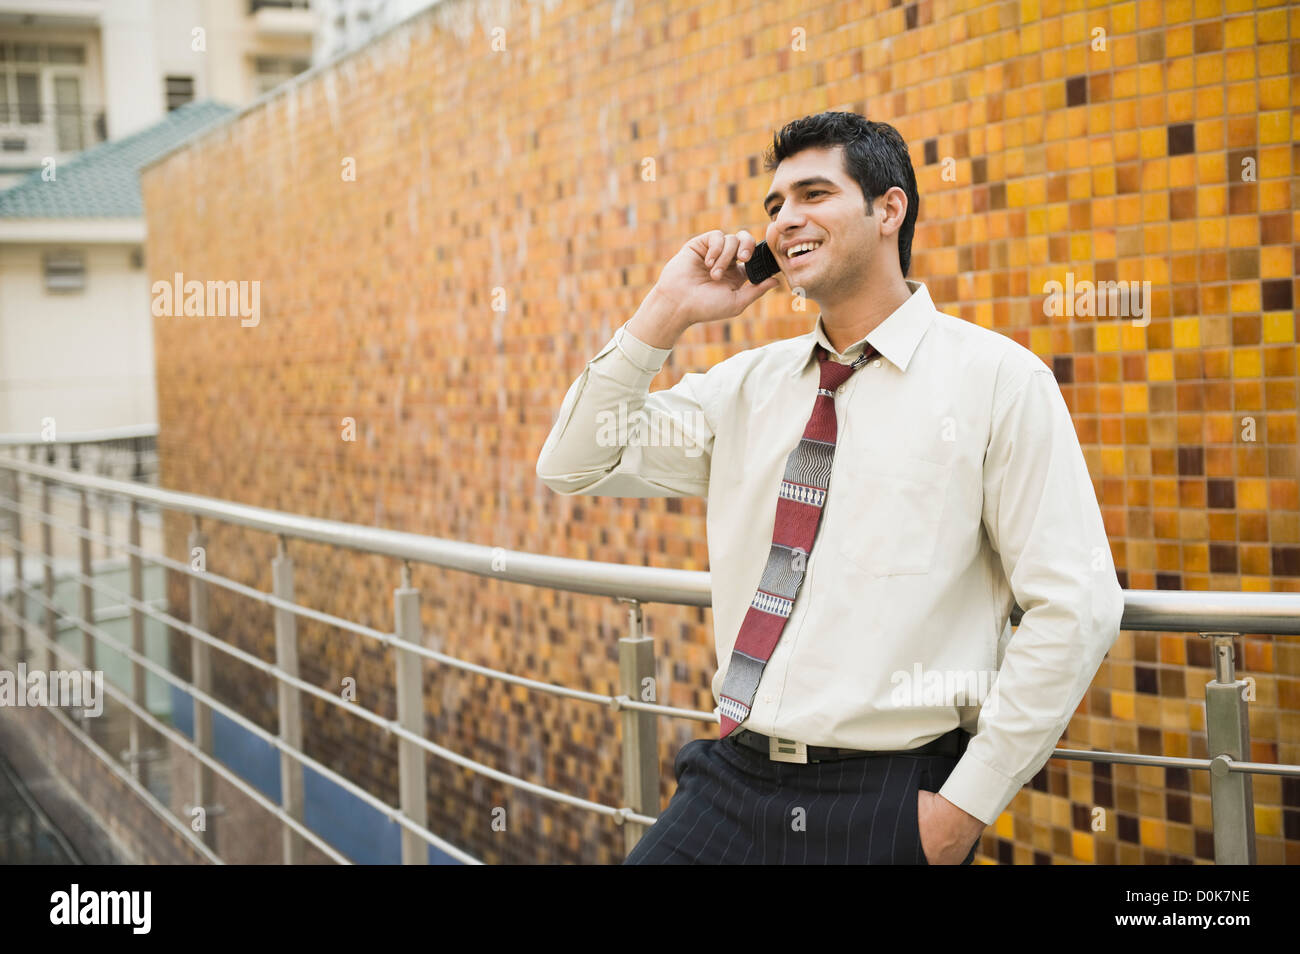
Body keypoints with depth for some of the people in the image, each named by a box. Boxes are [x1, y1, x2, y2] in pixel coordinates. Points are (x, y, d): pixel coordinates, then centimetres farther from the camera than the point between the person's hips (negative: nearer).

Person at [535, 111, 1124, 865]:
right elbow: (573, 468, 10)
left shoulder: (997, 378, -6)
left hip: (889, 802, -4)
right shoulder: (748, 384, 10)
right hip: (734, 782, 4)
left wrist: (968, 804, -11)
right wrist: (666, 316, -1)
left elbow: (1076, 606, -10)